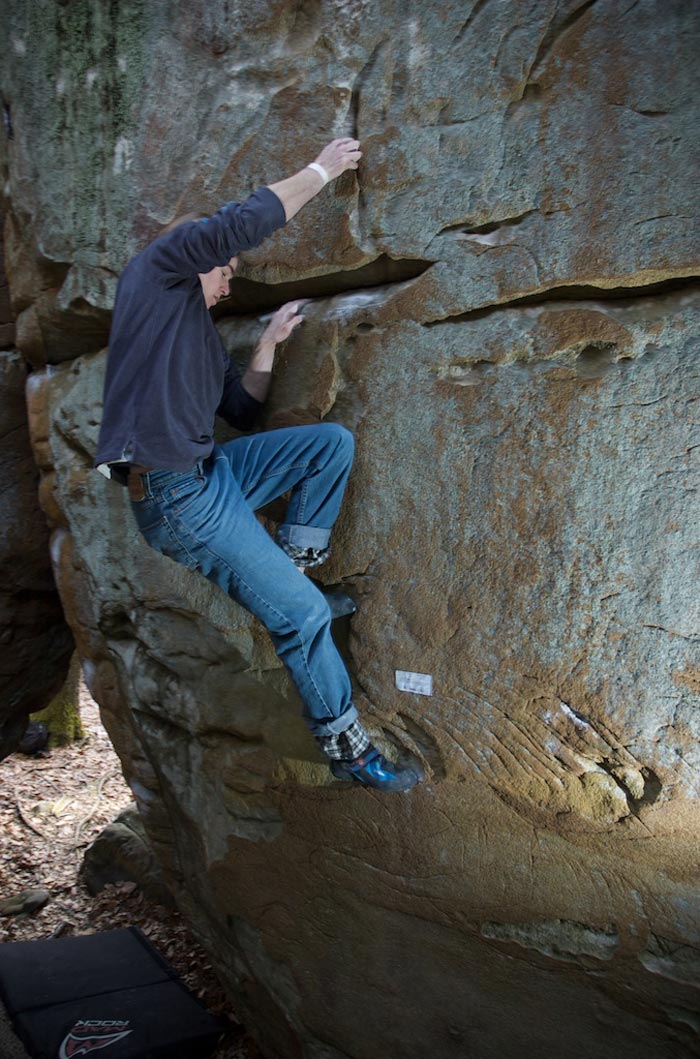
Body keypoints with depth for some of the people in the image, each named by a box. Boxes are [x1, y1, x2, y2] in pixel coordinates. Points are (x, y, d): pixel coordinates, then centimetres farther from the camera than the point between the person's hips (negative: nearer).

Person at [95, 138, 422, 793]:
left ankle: (290, 565, 6)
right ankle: (347, 749, 7)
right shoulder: (156, 268, 0)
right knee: (303, 613, -9)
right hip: (174, 493, -9)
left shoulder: (202, 334, 24)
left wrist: (268, 344, 14)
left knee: (334, 441, 4)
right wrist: (321, 170, -4)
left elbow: (241, 412, 22)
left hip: (211, 469, 9)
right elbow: (242, 223, -15)